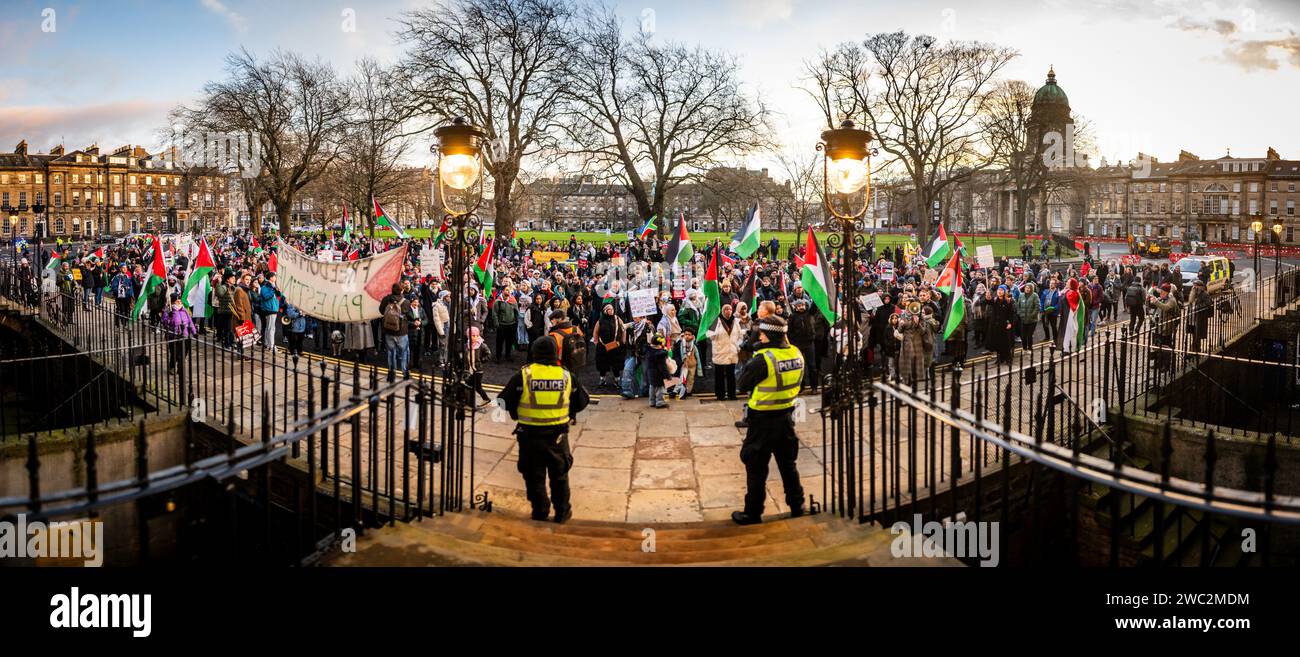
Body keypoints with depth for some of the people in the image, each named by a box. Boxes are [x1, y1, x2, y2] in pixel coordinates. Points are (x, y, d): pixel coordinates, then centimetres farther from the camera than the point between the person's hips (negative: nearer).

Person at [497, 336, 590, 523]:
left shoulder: (523, 375, -10)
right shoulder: (567, 376, -2)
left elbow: (504, 401, -5)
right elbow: (582, 401, 9)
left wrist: (516, 415, 12)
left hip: (530, 435, -2)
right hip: (558, 435, 2)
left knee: (534, 476, 12)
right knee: (559, 474, 18)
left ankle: (540, 512, 18)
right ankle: (562, 512, 24)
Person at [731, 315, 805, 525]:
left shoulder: (763, 359, -23)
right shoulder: (796, 354, -2)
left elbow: (742, 385, -14)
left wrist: (751, 359, -5)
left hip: (764, 420, -6)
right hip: (787, 417, 6)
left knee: (756, 467, 6)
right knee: (787, 463, 21)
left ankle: (753, 513, 13)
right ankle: (797, 505, 30)